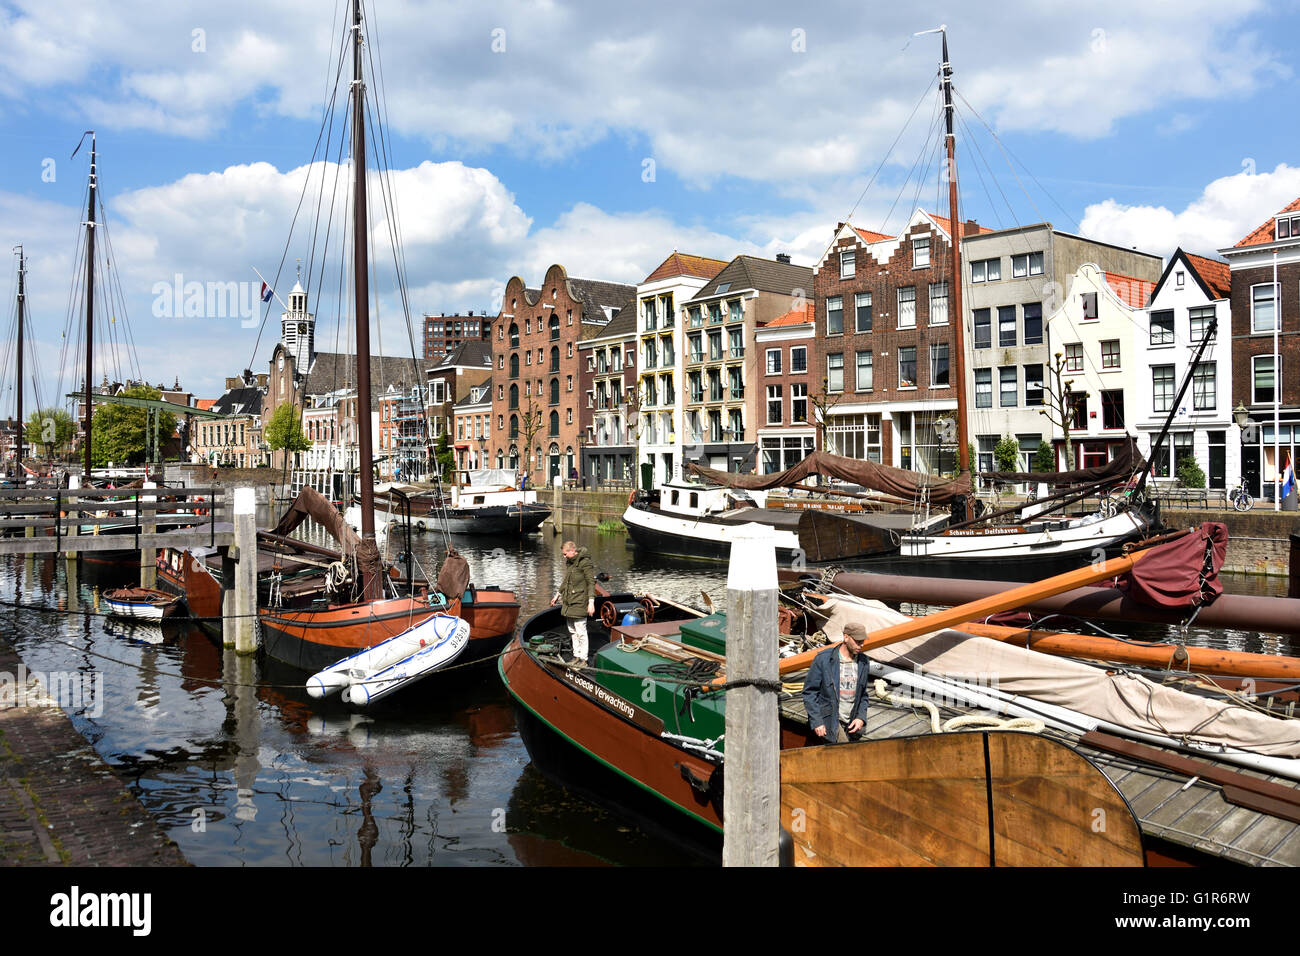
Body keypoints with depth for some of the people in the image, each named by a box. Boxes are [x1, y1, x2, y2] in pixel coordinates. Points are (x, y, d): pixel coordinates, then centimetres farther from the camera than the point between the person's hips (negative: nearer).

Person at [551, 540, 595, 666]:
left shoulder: (585, 562, -14)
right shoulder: (569, 562, 13)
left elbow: (591, 582, -15)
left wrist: (591, 602, -19)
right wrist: (558, 595, 30)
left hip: (579, 603, -9)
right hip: (568, 603, 9)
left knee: (580, 631, -4)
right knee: (572, 631, 14)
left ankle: (583, 658, 3)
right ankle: (576, 655, 24)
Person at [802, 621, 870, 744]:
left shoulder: (863, 662, 8)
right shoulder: (823, 659, -7)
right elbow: (809, 692, -4)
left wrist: (861, 717, 2)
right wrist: (816, 722, -10)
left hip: (851, 723, 5)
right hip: (829, 720, -5)